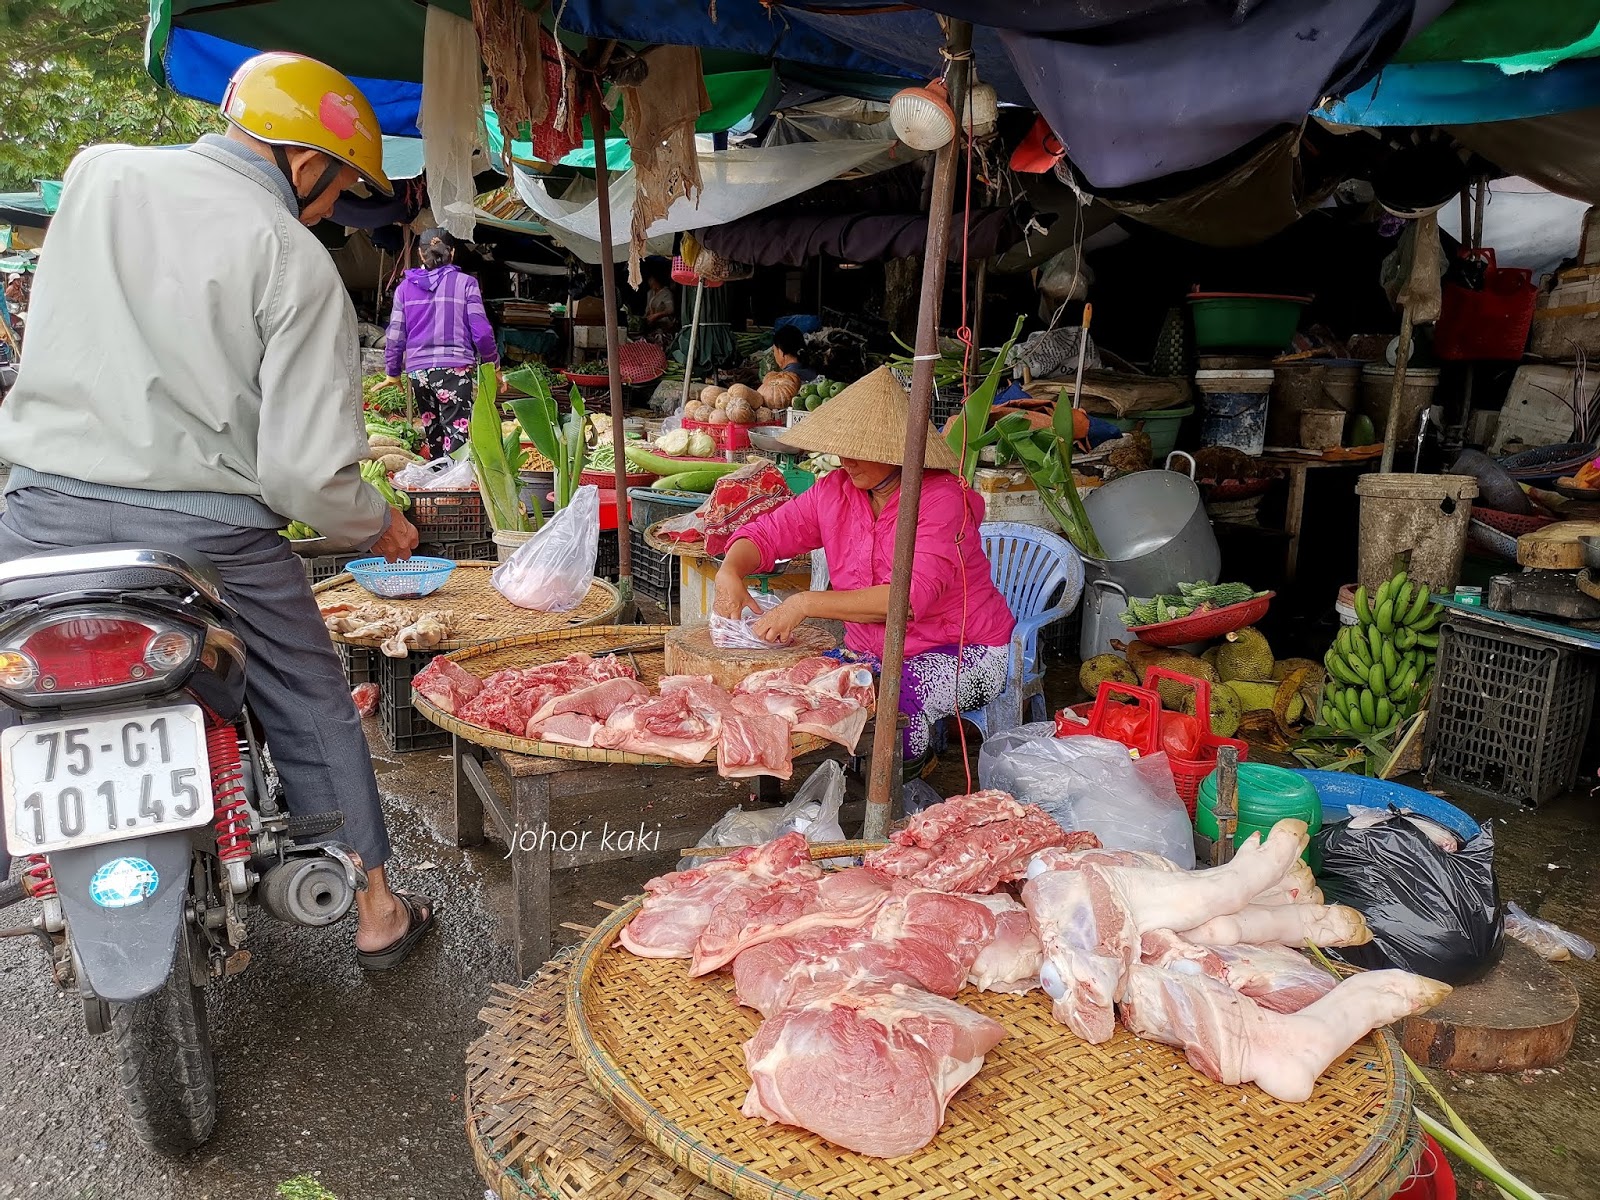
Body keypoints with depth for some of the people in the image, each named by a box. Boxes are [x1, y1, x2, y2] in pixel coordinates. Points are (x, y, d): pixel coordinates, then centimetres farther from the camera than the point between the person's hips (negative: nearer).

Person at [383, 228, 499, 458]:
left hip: (418, 370, 4)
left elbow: (396, 334, 8)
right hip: (455, 369, -4)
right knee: (458, 435, -10)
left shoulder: (405, 286, 8)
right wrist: (493, 364, 10)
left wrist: (393, 372, 19)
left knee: (431, 430, 18)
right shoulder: (465, 283, -1)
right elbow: (481, 331, -3)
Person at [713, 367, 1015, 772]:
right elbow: (767, 532, 6)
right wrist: (729, 573, -19)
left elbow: (911, 596, -33)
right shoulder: (835, 491, -1)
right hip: (872, 650, 6)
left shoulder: (941, 499, -20)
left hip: (962, 652, -5)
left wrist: (805, 604, -38)